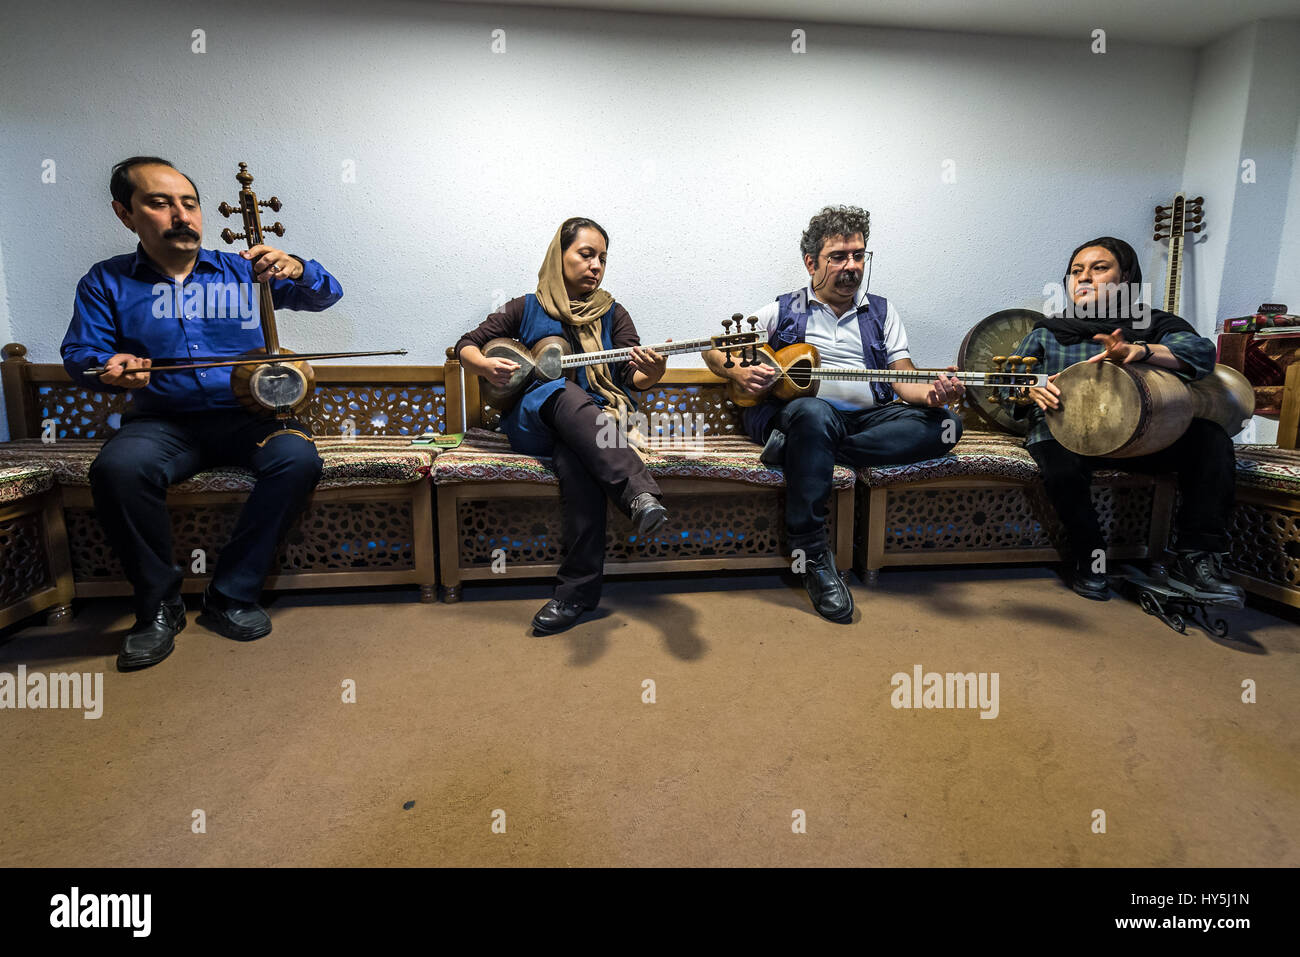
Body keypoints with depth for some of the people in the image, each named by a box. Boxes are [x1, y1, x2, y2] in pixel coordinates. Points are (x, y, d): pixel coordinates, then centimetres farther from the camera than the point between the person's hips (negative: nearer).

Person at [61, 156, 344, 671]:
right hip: (162, 422, 0)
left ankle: (231, 594, -15)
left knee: (297, 459, -32)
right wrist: (110, 367, -17)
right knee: (117, 469, -33)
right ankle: (159, 604, -10)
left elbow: (326, 293, 7)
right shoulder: (106, 283, 13)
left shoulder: (241, 270, 12)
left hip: (249, 414, 0)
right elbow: (79, 353, 8)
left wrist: (295, 270, -17)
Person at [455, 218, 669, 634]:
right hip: (532, 419, 0)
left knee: (573, 458, -37)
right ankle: (641, 495, -53)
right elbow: (466, 345, 15)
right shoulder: (527, 308, 16)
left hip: (599, 418, 1)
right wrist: (485, 366, -9)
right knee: (564, 393, -37)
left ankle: (579, 589, -39)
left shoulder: (612, 314, 16)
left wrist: (651, 373, -23)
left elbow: (634, 376, 3)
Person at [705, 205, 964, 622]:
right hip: (792, 410, -3)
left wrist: (931, 393, -14)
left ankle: (797, 449, -29)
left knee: (945, 424, -23)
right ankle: (812, 556, -33)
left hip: (868, 417, 4)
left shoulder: (881, 312, 21)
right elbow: (714, 348, 17)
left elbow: (903, 378, 10)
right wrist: (739, 372, -5)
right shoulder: (783, 311, 14)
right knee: (814, 413, -40)